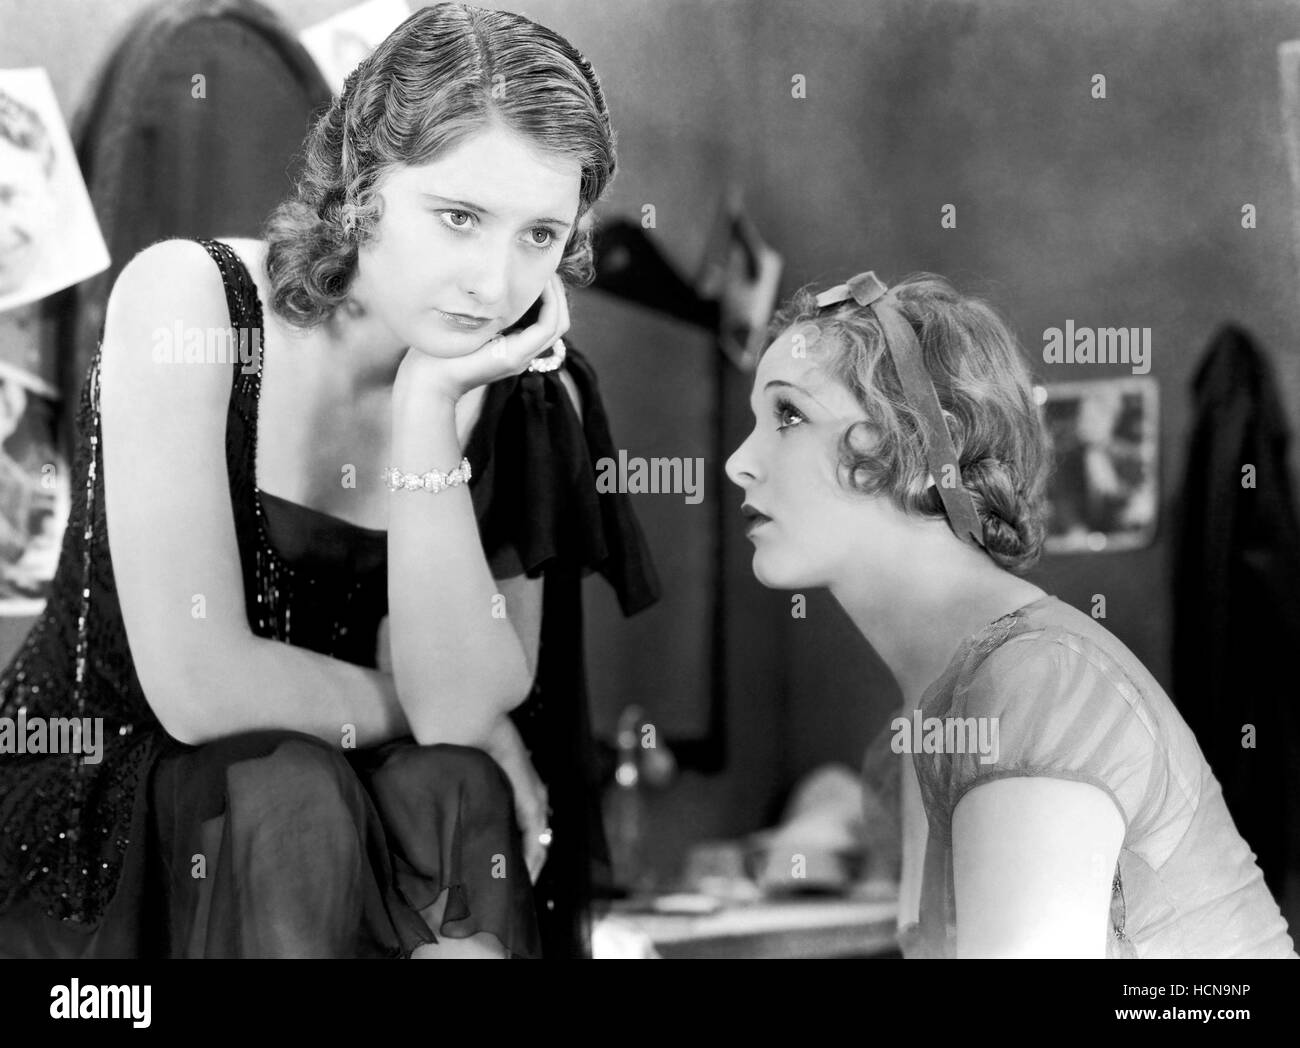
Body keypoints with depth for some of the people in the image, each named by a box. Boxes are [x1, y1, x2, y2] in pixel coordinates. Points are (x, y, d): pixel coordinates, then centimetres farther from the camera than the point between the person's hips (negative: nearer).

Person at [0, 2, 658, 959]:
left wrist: (429, 404, -23)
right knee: (291, 792, -31)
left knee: (454, 797, -26)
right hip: (89, 818, -3)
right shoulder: (186, 295, -18)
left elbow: (462, 704, -18)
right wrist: (413, 711, -12)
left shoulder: (526, 396, -6)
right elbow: (197, 685, -24)